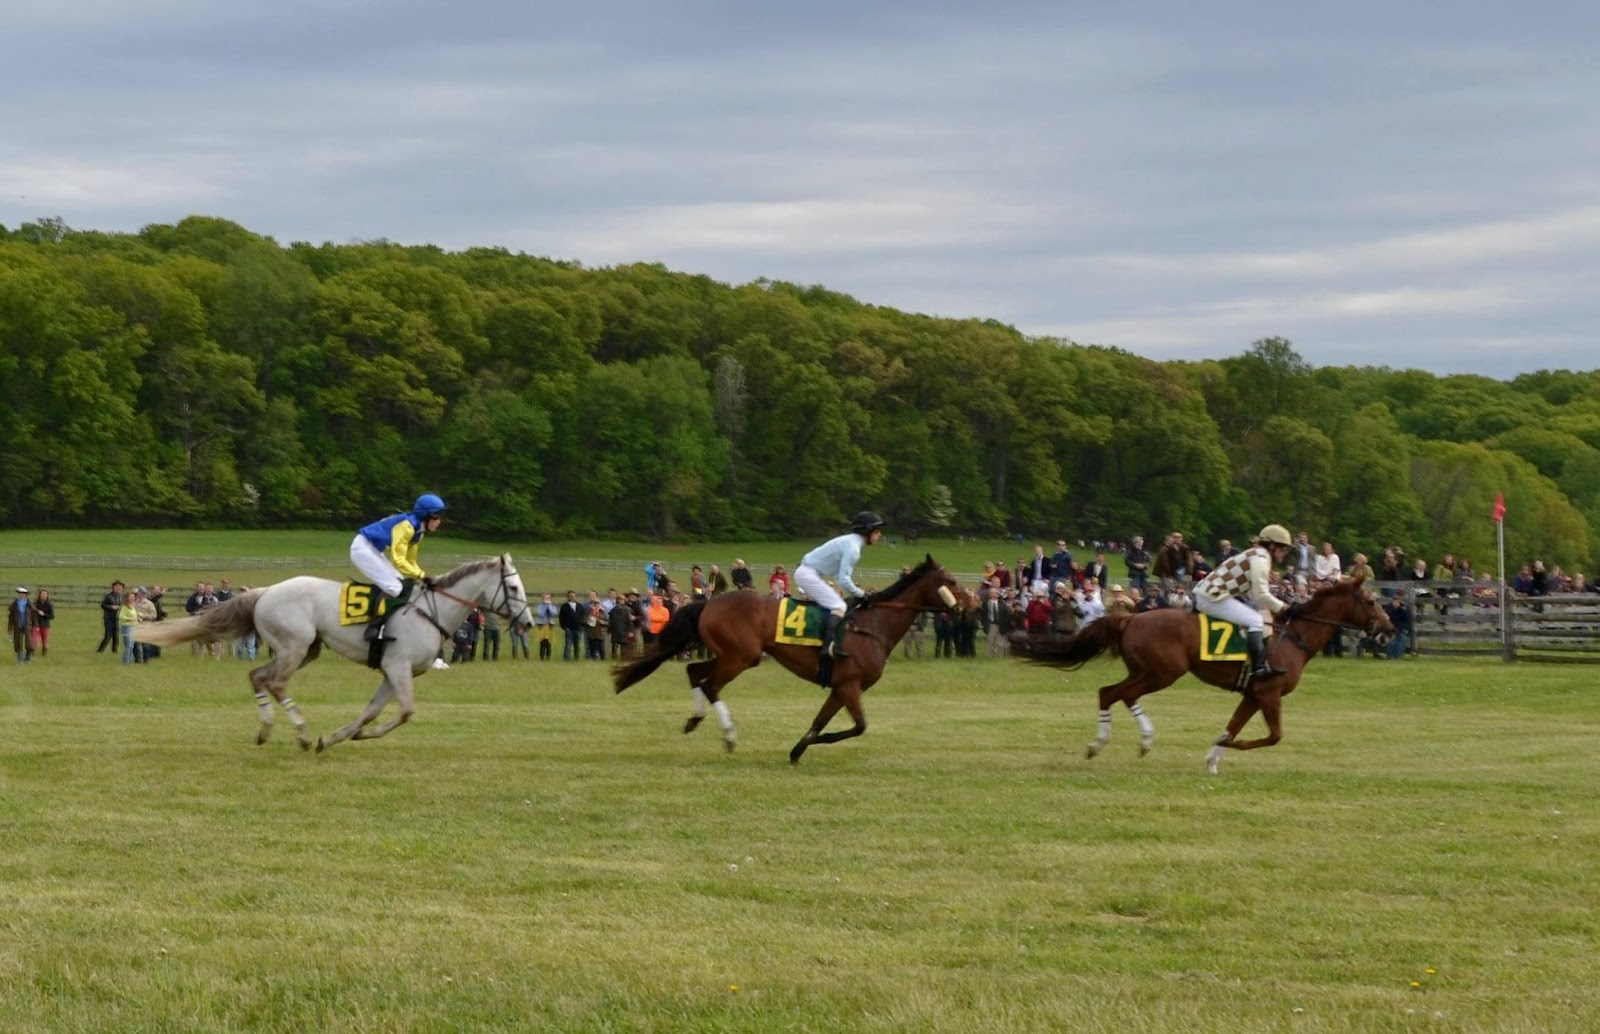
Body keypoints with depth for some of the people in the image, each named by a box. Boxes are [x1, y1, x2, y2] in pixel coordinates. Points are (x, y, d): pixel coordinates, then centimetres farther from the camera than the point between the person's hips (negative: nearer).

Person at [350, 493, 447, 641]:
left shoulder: (418, 531, 7)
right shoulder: (406, 525, -23)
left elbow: (410, 561, 14)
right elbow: (398, 560, -26)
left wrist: (424, 579, 2)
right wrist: (421, 575, -27)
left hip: (375, 551, 11)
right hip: (363, 548, -11)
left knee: (404, 584, 8)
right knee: (394, 588, -20)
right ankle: (374, 628, -20)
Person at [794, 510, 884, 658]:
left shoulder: (851, 542, 12)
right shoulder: (852, 548, -19)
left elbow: (840, 576, 16)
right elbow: (843, 580, -24)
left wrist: (856, 590, 5)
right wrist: (860, 593, -10)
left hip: (806, 573, 11)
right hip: (808, 574, -11)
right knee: (839, 607, -19)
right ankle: (830, 645, -35)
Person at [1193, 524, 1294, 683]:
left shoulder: (1257, 556, 20)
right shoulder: (1260, 558, -12)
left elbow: (1255, 595, 23)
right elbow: (1261, 595, -15)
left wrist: (1279, 607, 15)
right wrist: (1285, 608, -7)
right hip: (1212, 597, -11)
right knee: (1254, 620, -18)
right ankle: (1259, 667, -26)